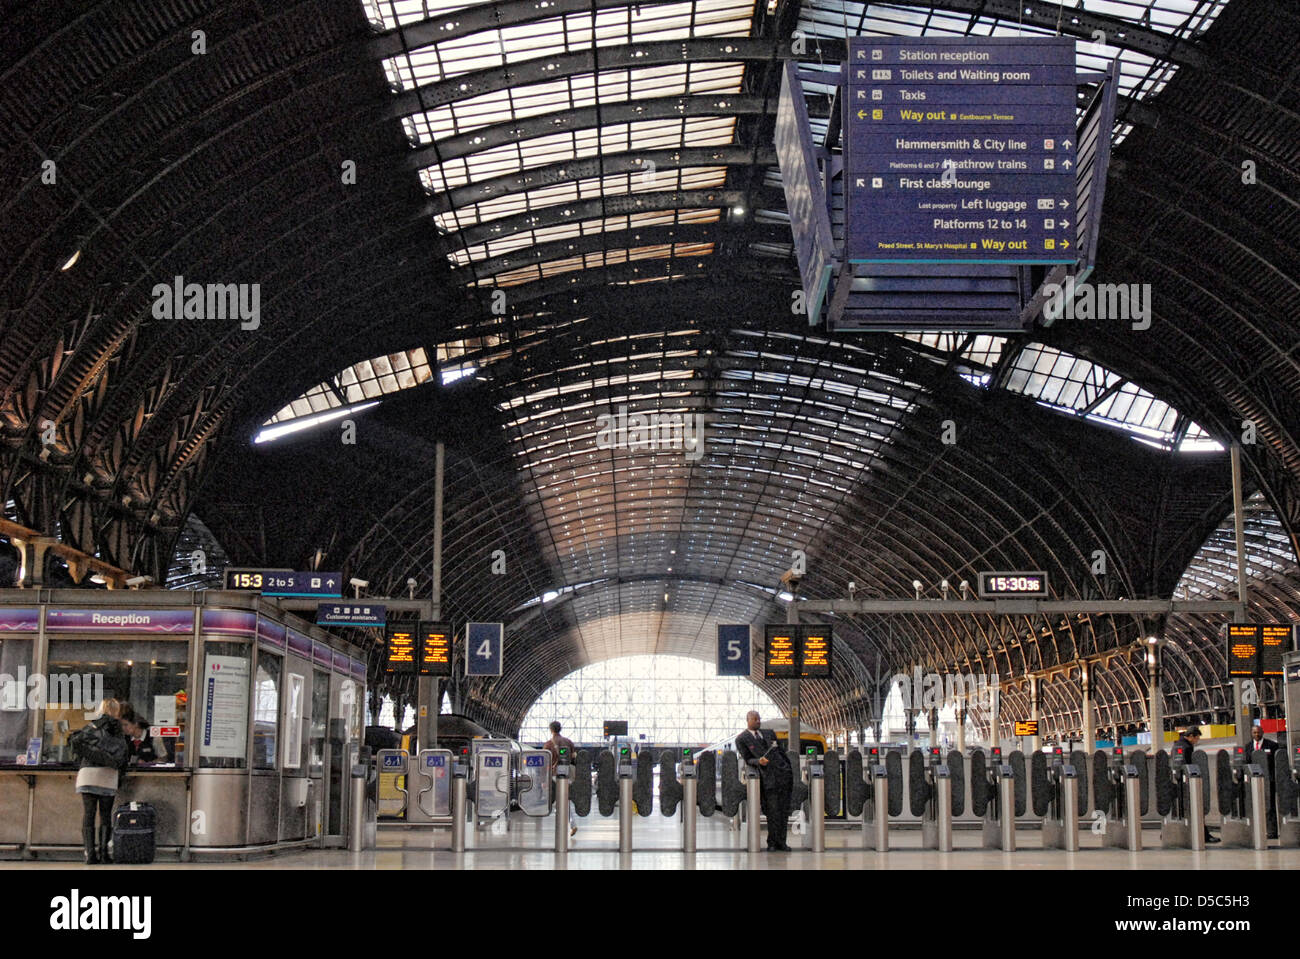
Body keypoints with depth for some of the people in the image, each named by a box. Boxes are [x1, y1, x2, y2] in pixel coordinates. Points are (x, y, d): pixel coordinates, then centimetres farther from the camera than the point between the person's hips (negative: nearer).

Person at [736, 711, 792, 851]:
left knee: (783, 810, 2)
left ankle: (780, 842, 9)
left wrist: (790, 769, 19)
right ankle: (772, 842, 6)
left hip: (784, 775, 4)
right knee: (772, 811, -6)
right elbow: (747, 760, 1)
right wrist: (758, 761, -19)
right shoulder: (741, 739, 4)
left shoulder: (769, 733, 18)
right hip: (767, 778, -4)